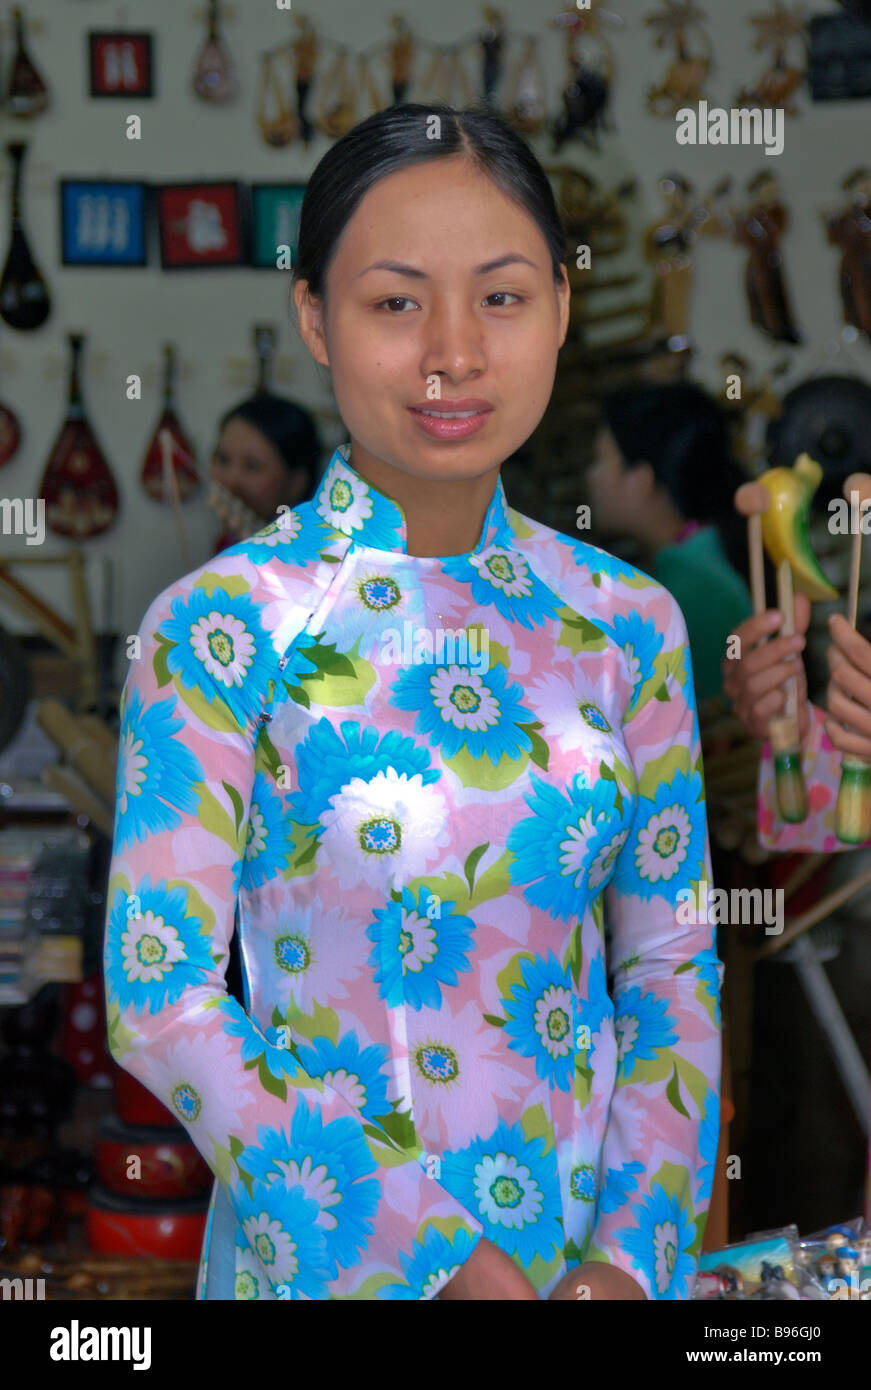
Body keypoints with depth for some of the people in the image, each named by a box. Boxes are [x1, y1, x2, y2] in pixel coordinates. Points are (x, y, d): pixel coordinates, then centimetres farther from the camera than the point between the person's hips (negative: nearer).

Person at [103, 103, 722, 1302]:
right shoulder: (218, 628, -12)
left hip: (600, 1242, 3)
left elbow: (672, 961, 3)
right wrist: (430, 1263, -17)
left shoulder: (630, 624, -1)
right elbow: (160, 998, -13)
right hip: (331, 1249, -3)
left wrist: (634, 1249, -9)